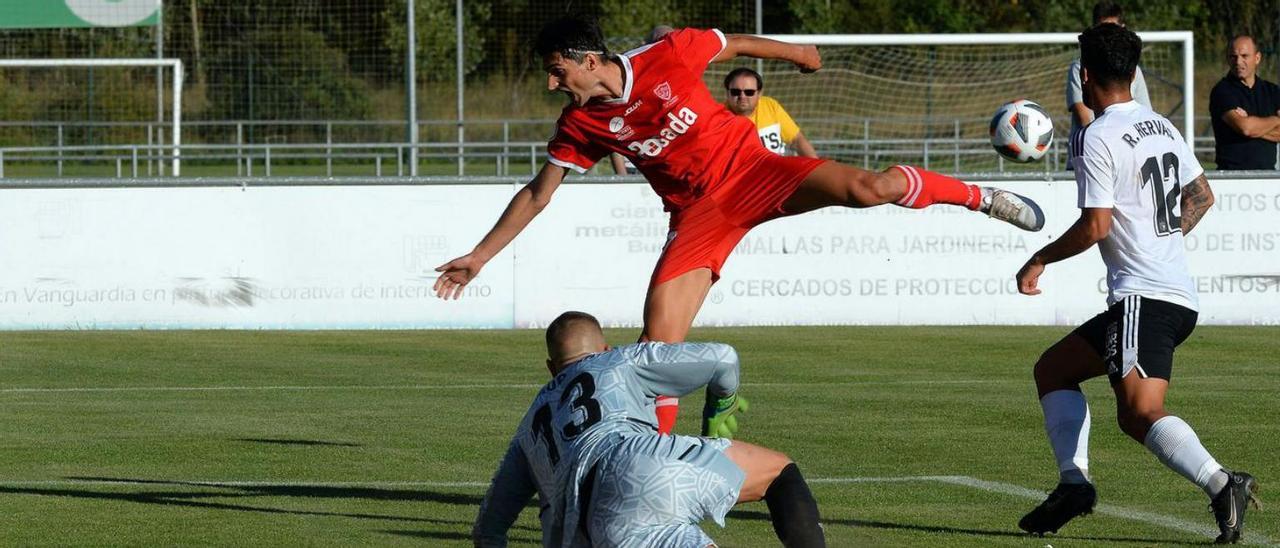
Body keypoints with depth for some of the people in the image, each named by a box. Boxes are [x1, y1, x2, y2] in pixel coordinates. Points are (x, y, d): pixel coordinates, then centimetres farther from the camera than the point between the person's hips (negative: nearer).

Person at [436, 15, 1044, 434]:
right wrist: (478, 256, -1)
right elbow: (537, 194, 3)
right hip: (698, 212, 3)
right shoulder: (580, 125, -6)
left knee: (868, 187, -25)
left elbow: (735, 44, 3)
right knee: (658, 339, -10)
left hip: (750, 168, -3)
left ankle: (979, 196, -1)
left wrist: (796, 53, 19)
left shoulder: (668, 57, -15)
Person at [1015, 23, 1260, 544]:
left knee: (1140, 413, -22)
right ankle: (1073, 481, 6)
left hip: (1143, 297, -10)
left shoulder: (1099, 139, -11)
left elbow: (1096, 227, -15)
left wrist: (1039, 260, -1)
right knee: (1053, 368, 16)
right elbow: (1201, 197, 26)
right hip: (1180, 293, 10)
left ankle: (1221, 484, -37)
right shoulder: (1162, 127, 15)